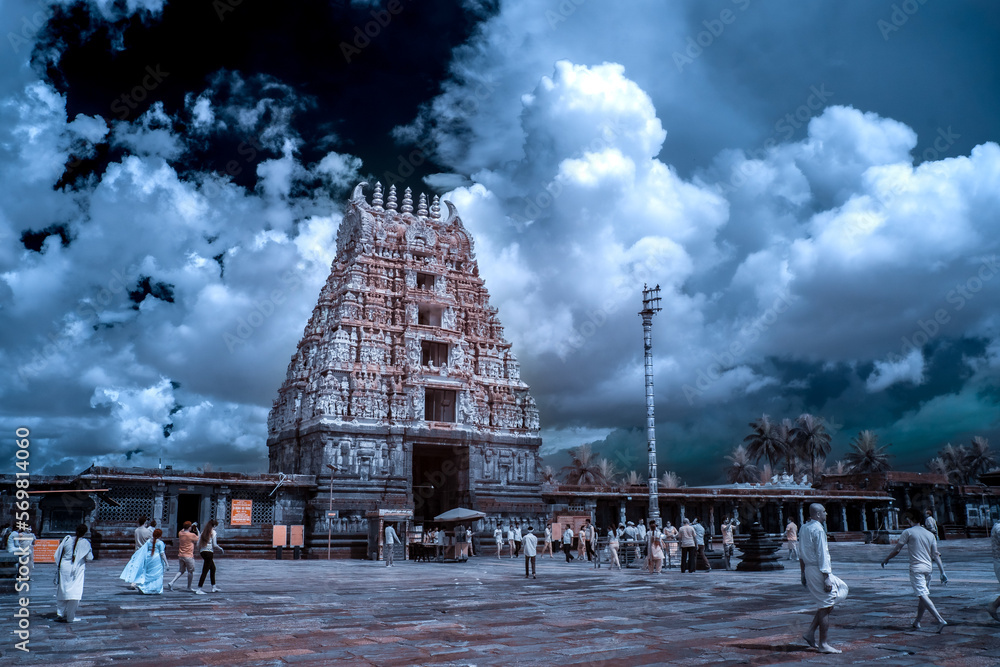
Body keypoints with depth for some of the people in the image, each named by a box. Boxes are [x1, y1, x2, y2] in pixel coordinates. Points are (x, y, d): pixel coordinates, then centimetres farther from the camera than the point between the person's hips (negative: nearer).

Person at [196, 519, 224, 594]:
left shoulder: (203, 532, 11)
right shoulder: (213, 532, -7)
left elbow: (198, 543, 9)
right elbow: (214, 545, -11)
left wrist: (199, 551, 23)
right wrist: (221, 549, 5)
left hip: (202, 552, 8)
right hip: (209, 552, -8)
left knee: (213, 568, 20)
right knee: (205, 571, -5)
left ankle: (214, 587, 25)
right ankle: (199, 589, -6)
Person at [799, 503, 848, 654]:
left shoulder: (804, 528, 14)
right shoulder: (818, 529, -15)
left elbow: (801, 554, 18)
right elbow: (821, 555, -19)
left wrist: (803, 573, 23)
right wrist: (826, 577, -19)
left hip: (809, 569, 9)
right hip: (819, 571, -9)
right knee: (826, 606, -2)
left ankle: (810, 633, 13)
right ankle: (823, 644, 3)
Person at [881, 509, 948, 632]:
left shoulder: (908, 532, -5)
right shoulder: (930, 534, 11)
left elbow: (896, 550, -3)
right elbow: (936, 555, 7)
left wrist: (886, 560, 10)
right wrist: (942, 572, 8)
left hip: (916, 569, -7)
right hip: (928, 568, 7)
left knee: (922, 595, -11)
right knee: (924, 595, 15)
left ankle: (940, 620, -23)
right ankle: (917, 622, 24)